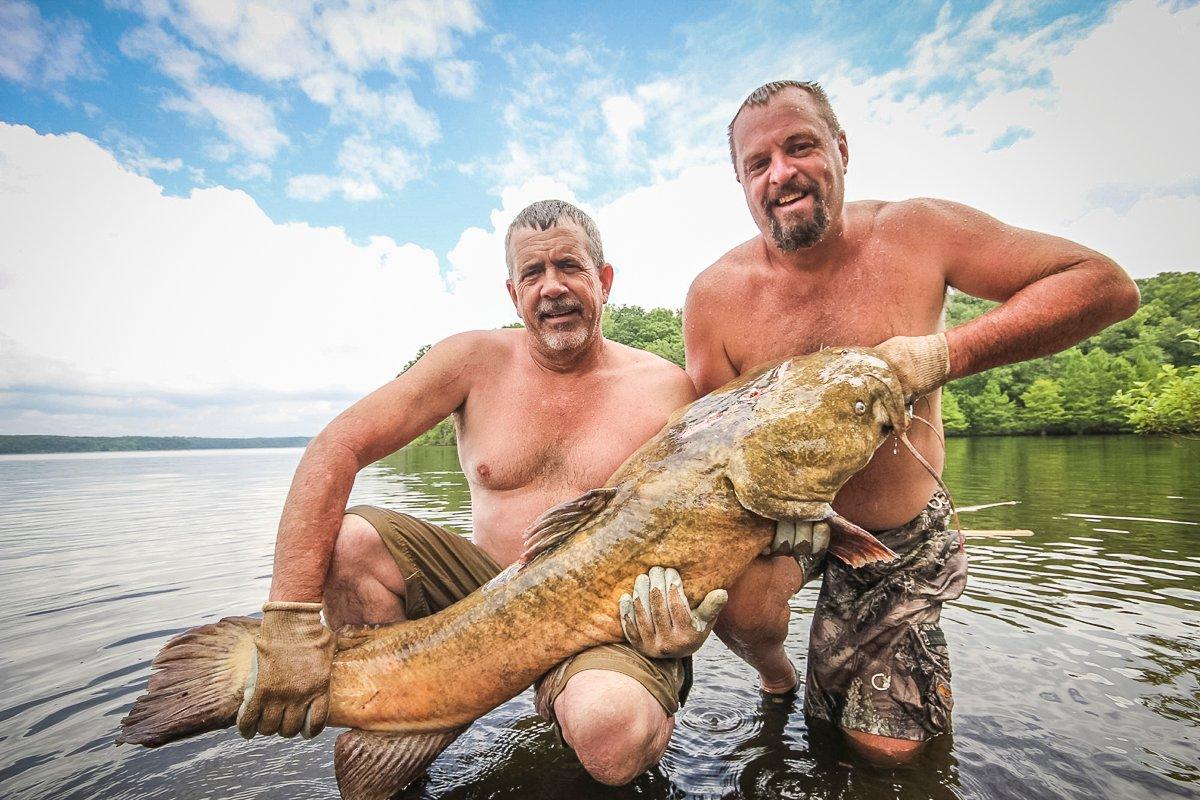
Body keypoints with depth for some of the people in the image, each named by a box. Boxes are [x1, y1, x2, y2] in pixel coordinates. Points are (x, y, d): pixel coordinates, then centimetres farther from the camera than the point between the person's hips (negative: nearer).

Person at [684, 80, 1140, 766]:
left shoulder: (915, 233, -15)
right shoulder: (715, 295, -16)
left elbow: (1108, 285, -12)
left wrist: (945, 357, -27)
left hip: (904, 533, 1)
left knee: (885, 748, 5)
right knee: (740, 604, -34)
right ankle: (774, 673, 6)